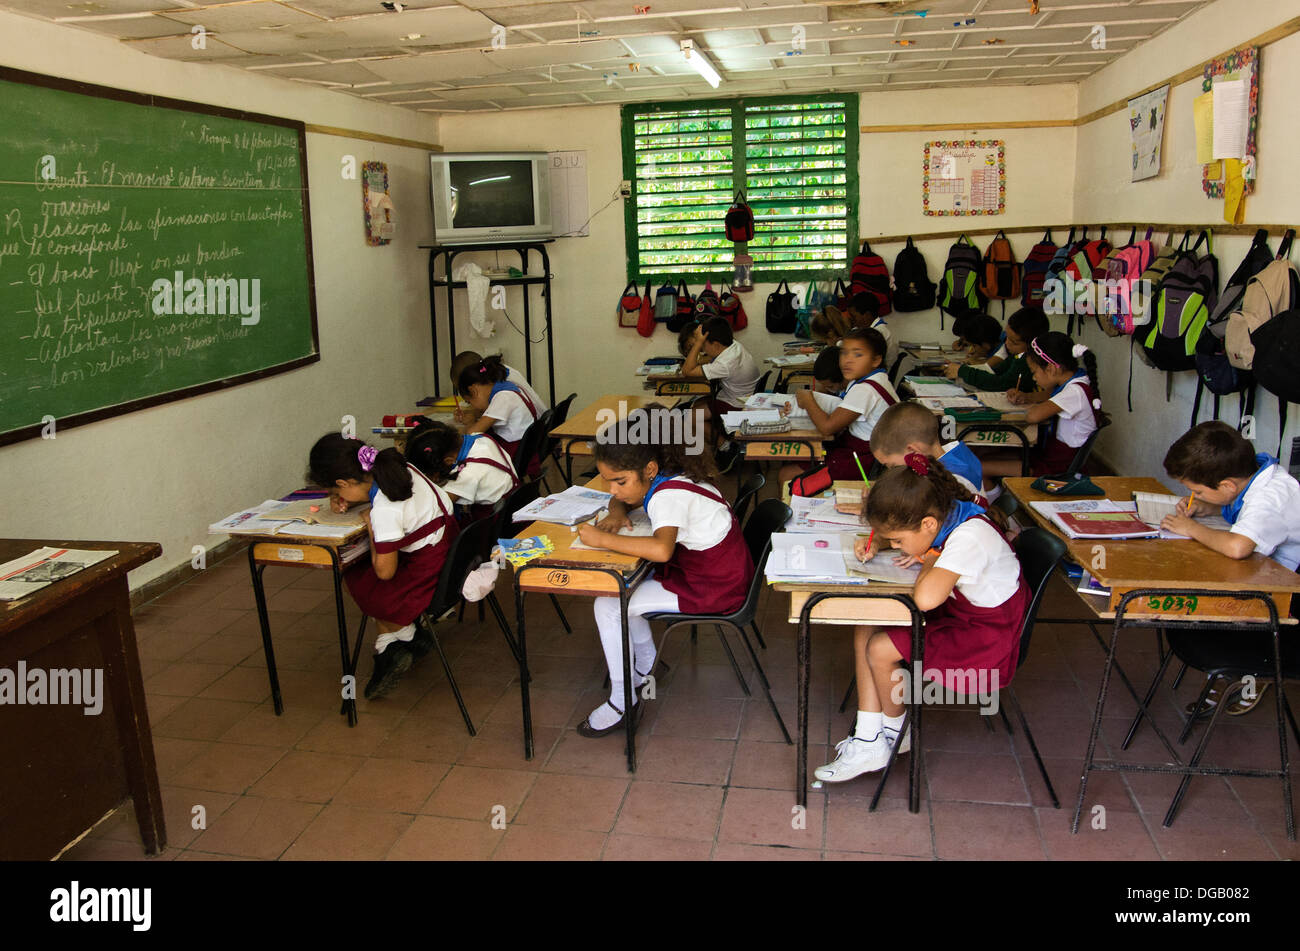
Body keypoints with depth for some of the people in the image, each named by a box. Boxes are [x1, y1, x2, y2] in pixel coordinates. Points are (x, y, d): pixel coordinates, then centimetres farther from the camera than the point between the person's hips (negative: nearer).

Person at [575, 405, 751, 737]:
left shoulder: (667, 495, -26)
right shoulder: (666, 477, 1)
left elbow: (661, 549, -46)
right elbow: (620, 498, 19)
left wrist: (603, 539, -36)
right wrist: (617, 512, -4)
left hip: (714, 589, -10)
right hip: (713, 569, 10)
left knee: (607, 606, -11)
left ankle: (623, 702, 1)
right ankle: (645, 662, 29)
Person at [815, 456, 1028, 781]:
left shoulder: (970, 537, -32)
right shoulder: (942, 513, -7)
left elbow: (925, 598, -45)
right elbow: (889, 529, 16)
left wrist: (929, 562, -24)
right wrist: (873, 544, -5)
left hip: (985, 640, -9)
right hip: (956, 611, 9)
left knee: (880, 650, -15)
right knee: (864, 633, -4)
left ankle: (895, 733, 14)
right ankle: (868, 742, 0)